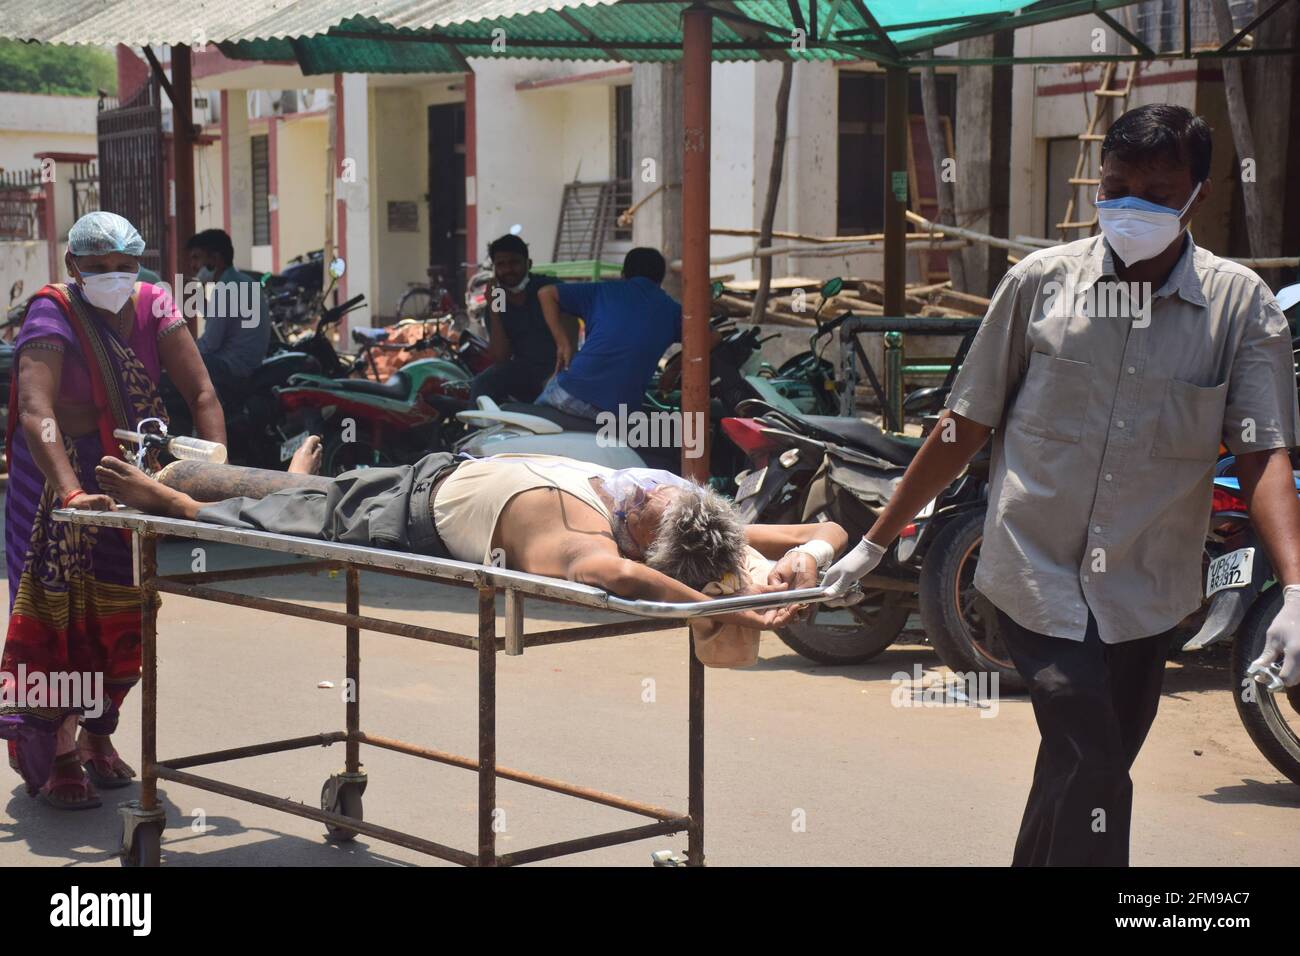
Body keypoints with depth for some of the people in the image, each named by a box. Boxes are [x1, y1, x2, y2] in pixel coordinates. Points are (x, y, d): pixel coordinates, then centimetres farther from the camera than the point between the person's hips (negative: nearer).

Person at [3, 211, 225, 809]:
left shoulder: (152, 307, -7)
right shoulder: (52, 317, -20)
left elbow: (201, 392, -10)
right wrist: (71, 492, -48)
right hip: (58, 476, -4)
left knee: (122, 613, 8)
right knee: (59, 614, -6)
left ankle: (97, 734, 26)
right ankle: (56, 757, 1)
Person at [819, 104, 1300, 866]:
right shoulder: (1041, 280, -1)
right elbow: (967, 426, 5)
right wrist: (873, 544, 7)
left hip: (1145, 594, 2)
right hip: (1038, 574, -2)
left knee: (1083, 782, 14)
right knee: (1092, 776, -17)